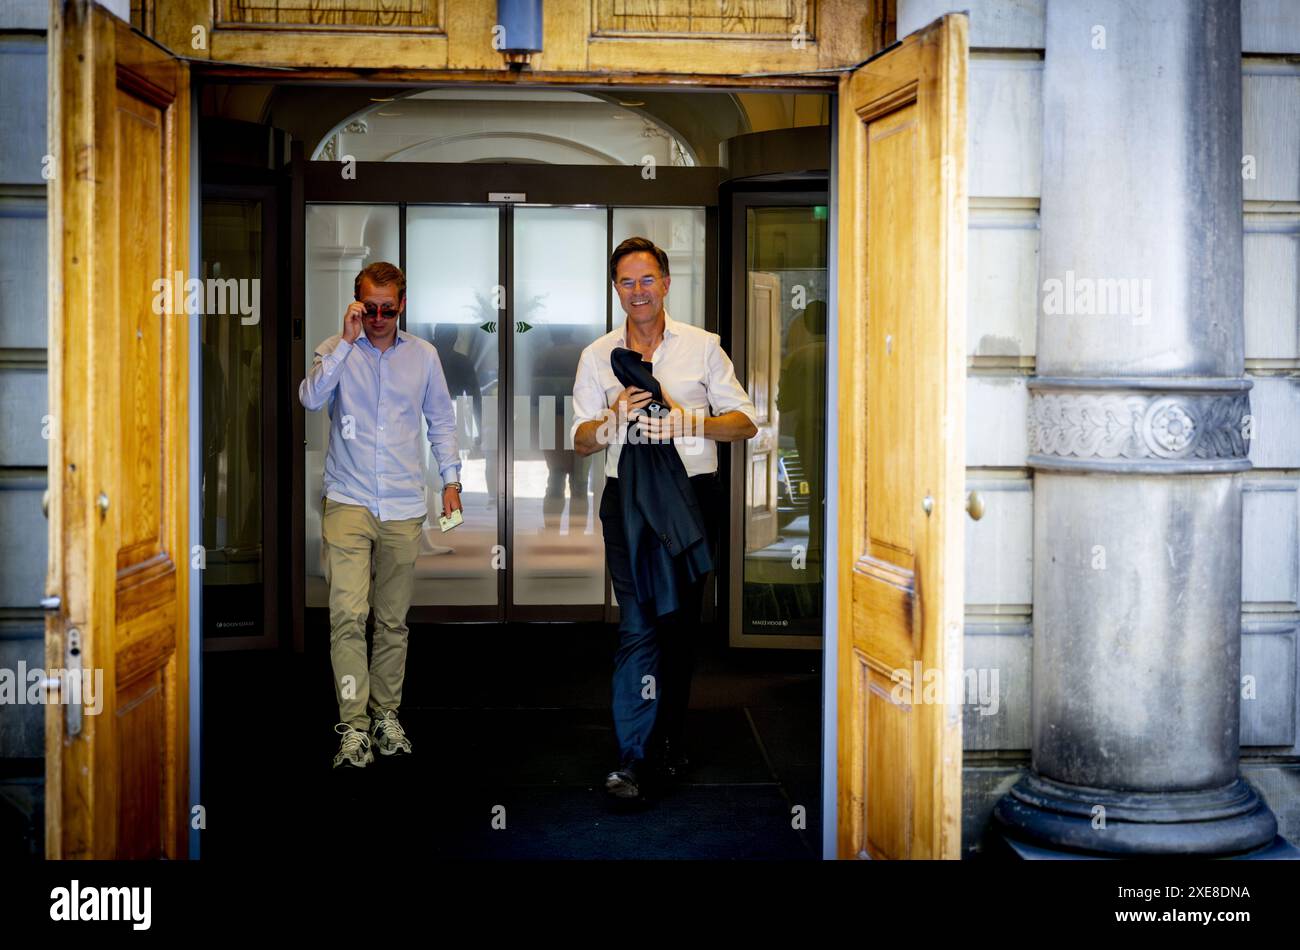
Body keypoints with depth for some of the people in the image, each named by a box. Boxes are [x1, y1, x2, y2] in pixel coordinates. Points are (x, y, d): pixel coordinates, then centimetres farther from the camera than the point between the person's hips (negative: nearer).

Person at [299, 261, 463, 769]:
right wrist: (347, 340, -17)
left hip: (404, 507, 2)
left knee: (393, 620, 8)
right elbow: (311, 398, -14)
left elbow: (441, 420, 16)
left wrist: (450, 479, 10)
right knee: (347, 615, -13)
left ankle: (386, 714, 20)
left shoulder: (423, 355, 8)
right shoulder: (337, 350, 3)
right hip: (348, 502, -2)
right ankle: (354, 726, -9)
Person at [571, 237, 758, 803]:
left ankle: (667, 740, 21)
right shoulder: (598, 356, 9)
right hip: (628, 498, 0)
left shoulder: (703, 347, 6)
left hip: (693, 495, 1)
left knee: (682, 622, 7)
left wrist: (689, 421, -15)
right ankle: (634, 760, -4)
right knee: (639, 625, -8)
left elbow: (745, 422, 2)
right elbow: (582, 441, 7)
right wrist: (615, 417, -14)